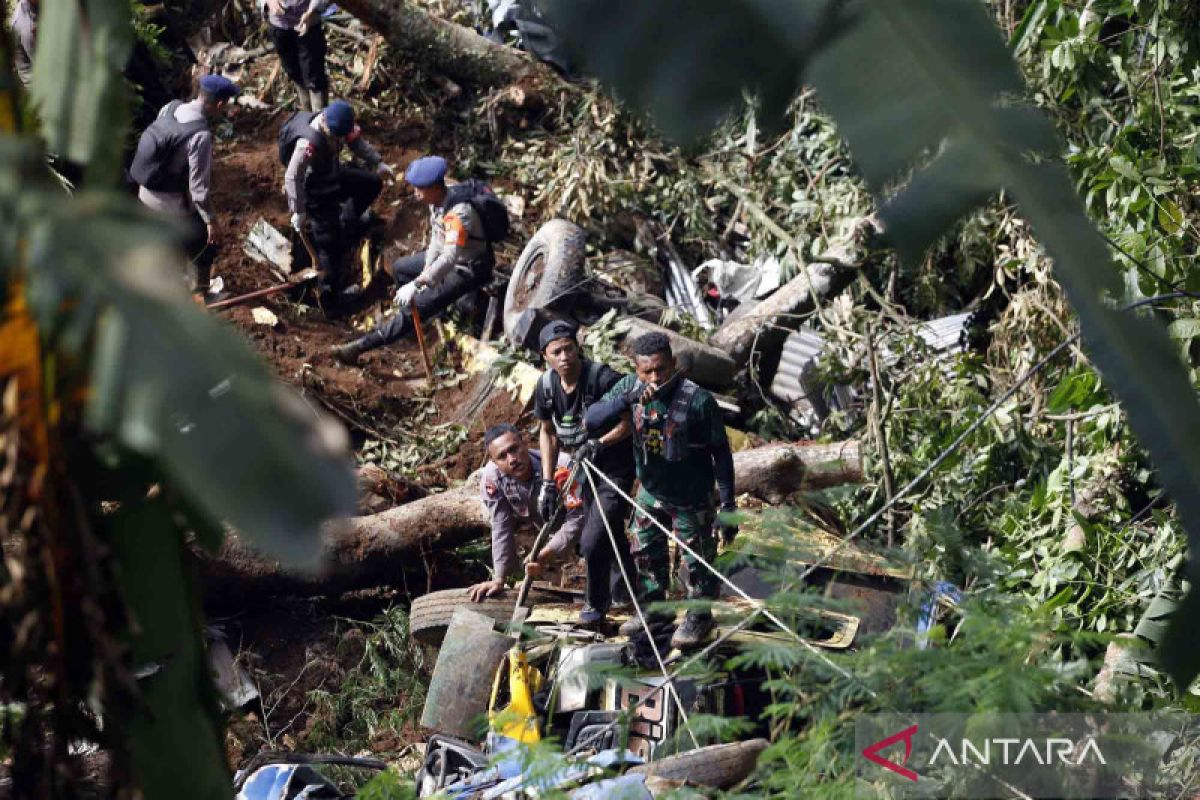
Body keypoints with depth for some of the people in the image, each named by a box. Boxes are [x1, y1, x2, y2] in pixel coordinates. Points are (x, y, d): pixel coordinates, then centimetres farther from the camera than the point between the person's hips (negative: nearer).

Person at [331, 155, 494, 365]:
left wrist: (417, 284, -47)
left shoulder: (459, 212, -35)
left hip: (467, 270, -10)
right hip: (450, 256, 10)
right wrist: (426, 271, -10)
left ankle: (360, 347, -23)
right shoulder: (437, 201, -7)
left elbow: (449, 258, -43)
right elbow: (436, 238, 3)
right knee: (399, 268, 21)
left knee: (416, 306, -20)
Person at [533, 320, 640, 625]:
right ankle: (627, 587, 49)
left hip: (617, 468, -6)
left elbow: (631, 419, -19)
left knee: (593, 541, -11)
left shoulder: (602, 378, -27)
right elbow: (548, 432, 6)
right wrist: (547, 482, 3)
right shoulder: (546, 386, -7)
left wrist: (598, 444, -29)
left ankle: (596, 603, 13)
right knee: (611, 534, 24)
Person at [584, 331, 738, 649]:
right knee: (647, 553, 21)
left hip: (691, 499, -5)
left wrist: (728, 506, -17)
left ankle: (699, 617, 33)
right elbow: (591, 420, -23)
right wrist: (627, 401, -39)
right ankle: (654, 608, 43)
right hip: (650, 492, 5)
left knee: (697, 560, 11)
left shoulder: (698, 401, -27)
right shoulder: (630, 387, -15)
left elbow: (721, 453, -18)